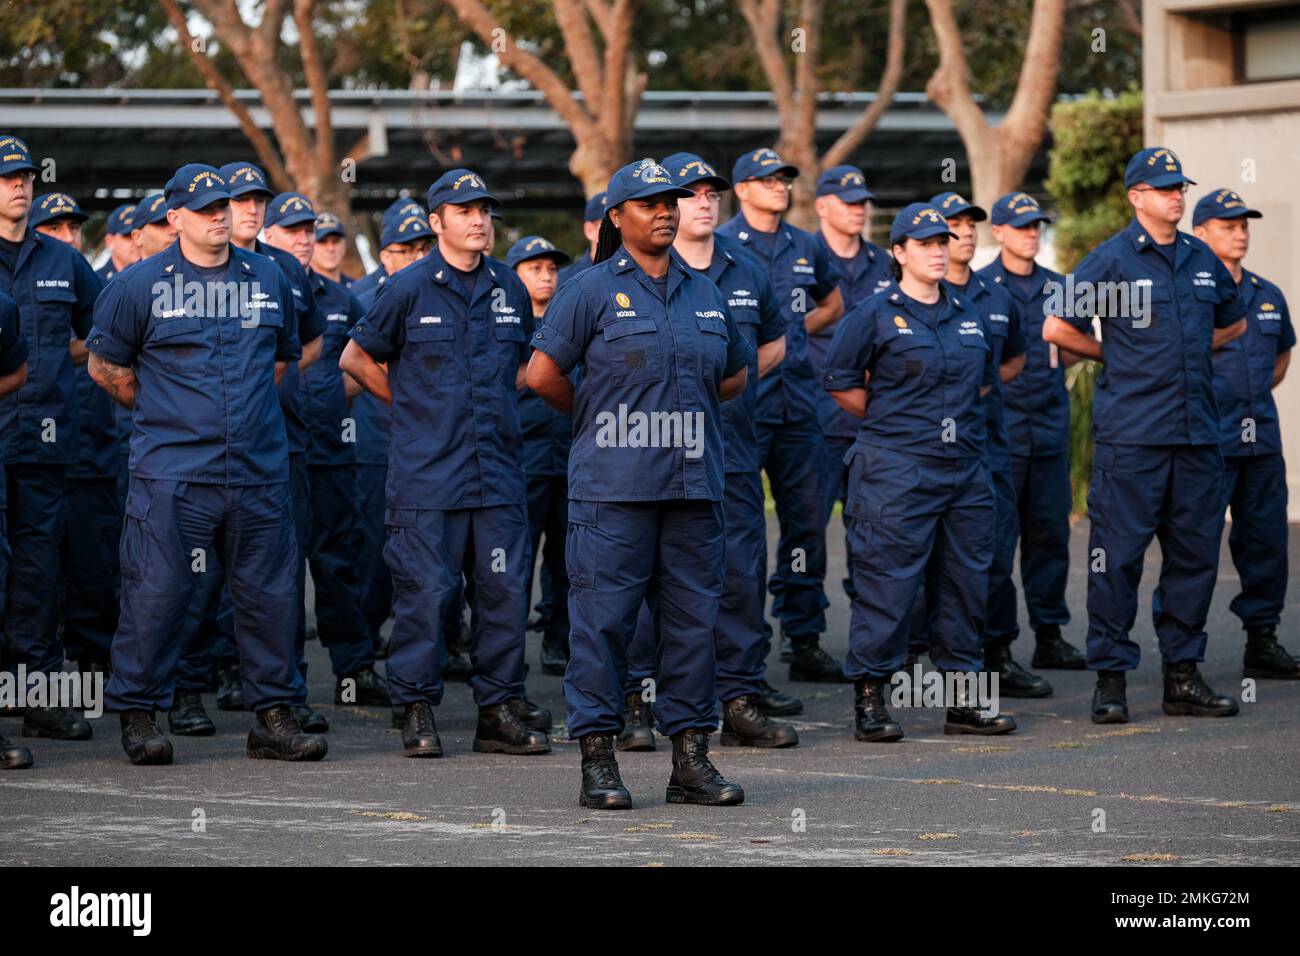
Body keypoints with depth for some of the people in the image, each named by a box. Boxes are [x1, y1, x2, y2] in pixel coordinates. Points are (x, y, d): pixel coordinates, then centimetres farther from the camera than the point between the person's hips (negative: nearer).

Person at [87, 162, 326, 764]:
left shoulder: (269, 281, 12)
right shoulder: (138, 286, 0)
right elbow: (105, 366, 8)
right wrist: (157, 410, 10)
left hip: (259, 472, 4)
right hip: (171, 474, -4)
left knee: (270, 595, 6)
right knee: (157, 593, -5)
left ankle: (274, 716, 14)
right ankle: (138, 715, 6)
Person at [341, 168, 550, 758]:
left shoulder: (509, 289, 11)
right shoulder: (409, 288, -3)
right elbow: (356, 359, 5)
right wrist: (410, 405, 6)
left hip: (498, 471, 4)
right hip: (426, 474, -4)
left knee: (504, 589, 4)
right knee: (426, 591, -4)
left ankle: (499, 710, 11)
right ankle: (417, 712, 5)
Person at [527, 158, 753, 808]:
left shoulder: (705, 293, 14)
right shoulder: (591, 290, -1)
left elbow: (736, 374, 26)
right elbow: (543, 374, -3)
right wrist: (595, 418, 7)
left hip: (693, 485, 5)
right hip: (613, 487, -5)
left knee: (693, 618, 5)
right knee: (603, 616, -5)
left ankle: (691, 759, 11)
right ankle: (598, 760, 0)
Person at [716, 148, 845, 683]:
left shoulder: (805, 248, 14)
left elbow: (833, 303, 30)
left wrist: (797, 331, 14)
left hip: (797, 402, 6)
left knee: (806, 518, 6)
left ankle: (804, 640, 12)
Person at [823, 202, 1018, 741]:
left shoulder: (967, 313, 13)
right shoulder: (877, 314, -4)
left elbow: (985, 378, 26)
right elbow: (840, 381, -2)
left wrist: (960, 418, 15)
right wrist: (886, 419, 0)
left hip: (965, 469, 6)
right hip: (896, 470, -6)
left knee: (967, 582, 8)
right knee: (888, 583, -7)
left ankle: (961, 702, 16)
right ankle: (870, 700, -1)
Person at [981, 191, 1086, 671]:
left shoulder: (1057, 286, 14)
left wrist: (1065, 348, 4)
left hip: (1049, 427, 5)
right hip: (999, 427, -5)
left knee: (1050, 531, 6)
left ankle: (1049, 634, 12)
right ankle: (996, 636, 3)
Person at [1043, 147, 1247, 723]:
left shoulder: (1202, 260, 13)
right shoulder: (1111, 260, -3)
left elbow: (1234, 324, 29)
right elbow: (1056, 329, -2)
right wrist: (1116, 356, 5)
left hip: (1196, 434, 5)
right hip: (1130, 433, -5)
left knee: (1195, 552, 7)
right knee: (1119, 553, -5)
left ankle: (1183, 675, 15)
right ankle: (1110, 677, 1)